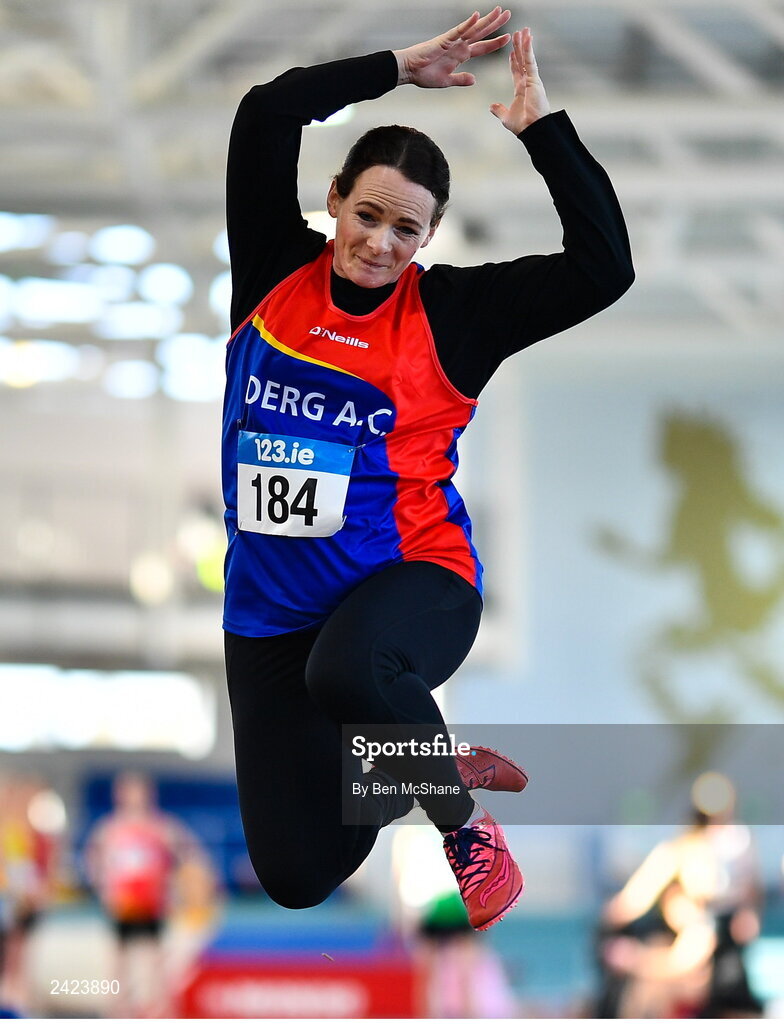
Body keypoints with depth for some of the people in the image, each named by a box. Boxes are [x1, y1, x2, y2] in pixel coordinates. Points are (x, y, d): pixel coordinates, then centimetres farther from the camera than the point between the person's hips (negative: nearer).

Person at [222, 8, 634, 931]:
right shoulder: (275, 275, 1)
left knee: (346, 673, -43)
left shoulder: (451, 312, -4)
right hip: (270, 611, 3)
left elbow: (604, 265, -13)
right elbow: (266, 117, -8)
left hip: (411, 581, -3)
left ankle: (460, 809, -13)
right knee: (295, 878, 3)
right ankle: (385, 778, 38)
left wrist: (540, 127, -11)